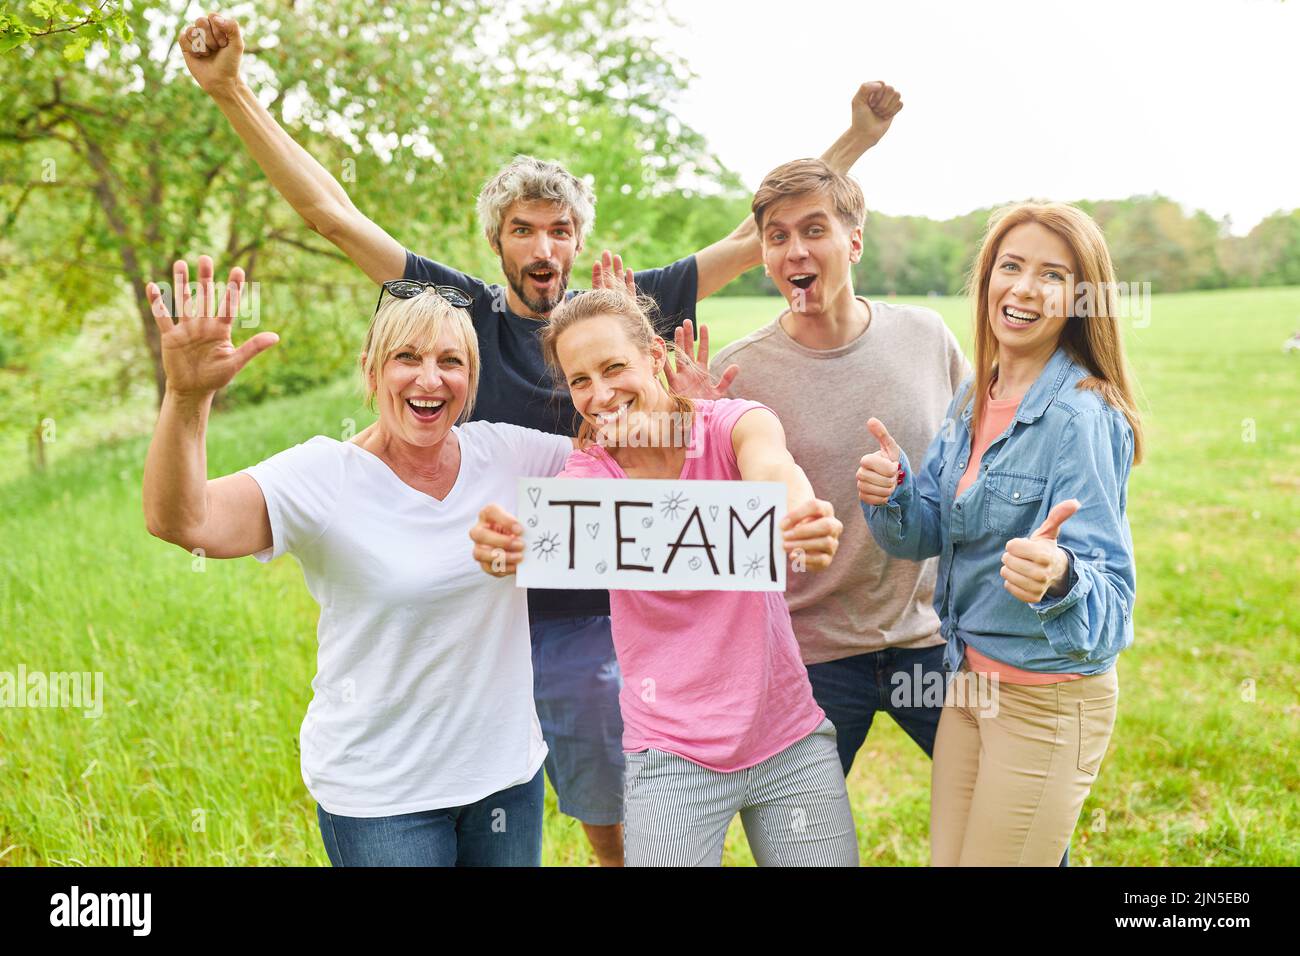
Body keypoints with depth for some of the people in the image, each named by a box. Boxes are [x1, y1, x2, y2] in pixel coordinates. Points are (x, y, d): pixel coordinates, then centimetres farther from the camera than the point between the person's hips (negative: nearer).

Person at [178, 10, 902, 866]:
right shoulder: (466, 311, -1)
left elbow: (753, 240, 2)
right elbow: (331, 213, -4)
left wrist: (855, 141, -1)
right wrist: (233, 94, -9)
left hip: (591, 625, 1)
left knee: (618, 828, 14)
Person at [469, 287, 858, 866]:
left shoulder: (730, 424, -7)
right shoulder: (591, 470, -4)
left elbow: (770, 466, -31)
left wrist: (802, 515, -55)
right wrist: (507, 542, -50)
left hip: (790, 737, 0)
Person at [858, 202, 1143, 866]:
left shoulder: (1082, 417, -19)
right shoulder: (972, 402, 3)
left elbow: (1110, 588, -22)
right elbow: (925, 536, 7)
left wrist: (1059, 575, -44)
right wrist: (892, 493, -14)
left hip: (1050, 699, -7)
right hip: (970, 681, 7)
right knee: (946, 859, 16)